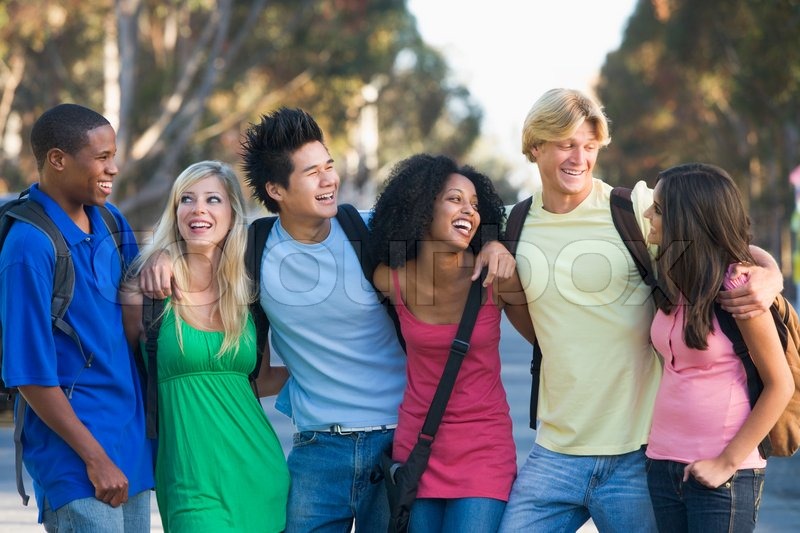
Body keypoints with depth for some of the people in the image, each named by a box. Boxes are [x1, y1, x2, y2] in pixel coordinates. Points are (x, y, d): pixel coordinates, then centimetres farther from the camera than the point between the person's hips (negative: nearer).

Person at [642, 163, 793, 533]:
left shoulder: (737, 286, -14)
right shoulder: (673, 279, 6)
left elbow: (780, 385, -12)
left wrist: (728, 462, -13)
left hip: (722, 475, -6)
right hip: (663, 465, 6)